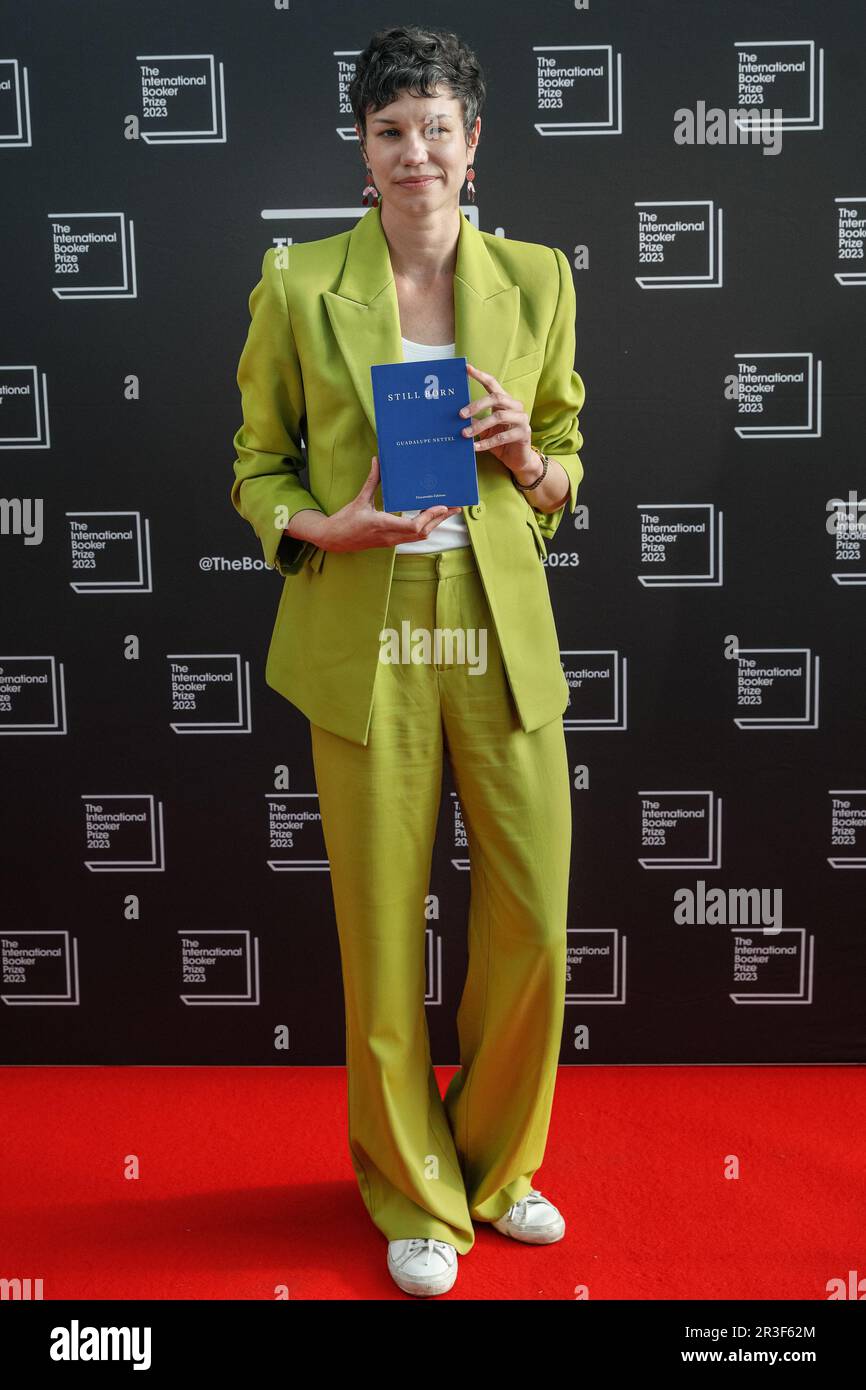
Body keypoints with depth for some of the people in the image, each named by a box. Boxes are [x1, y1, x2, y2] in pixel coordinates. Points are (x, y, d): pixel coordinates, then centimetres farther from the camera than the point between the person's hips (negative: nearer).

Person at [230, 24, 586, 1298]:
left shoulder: (535, 279, 7)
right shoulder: (298, 288, 1)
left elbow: (568, 466, 14)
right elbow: (257, 468, 7)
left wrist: (527, 459, -8)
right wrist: (325, 528, -13)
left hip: (502, 635, 2)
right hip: (363, 643, -2)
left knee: (534, 919, 6)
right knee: (384, 932, 5)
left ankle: (496, 1162, 34)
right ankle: (412, 1194, 30)